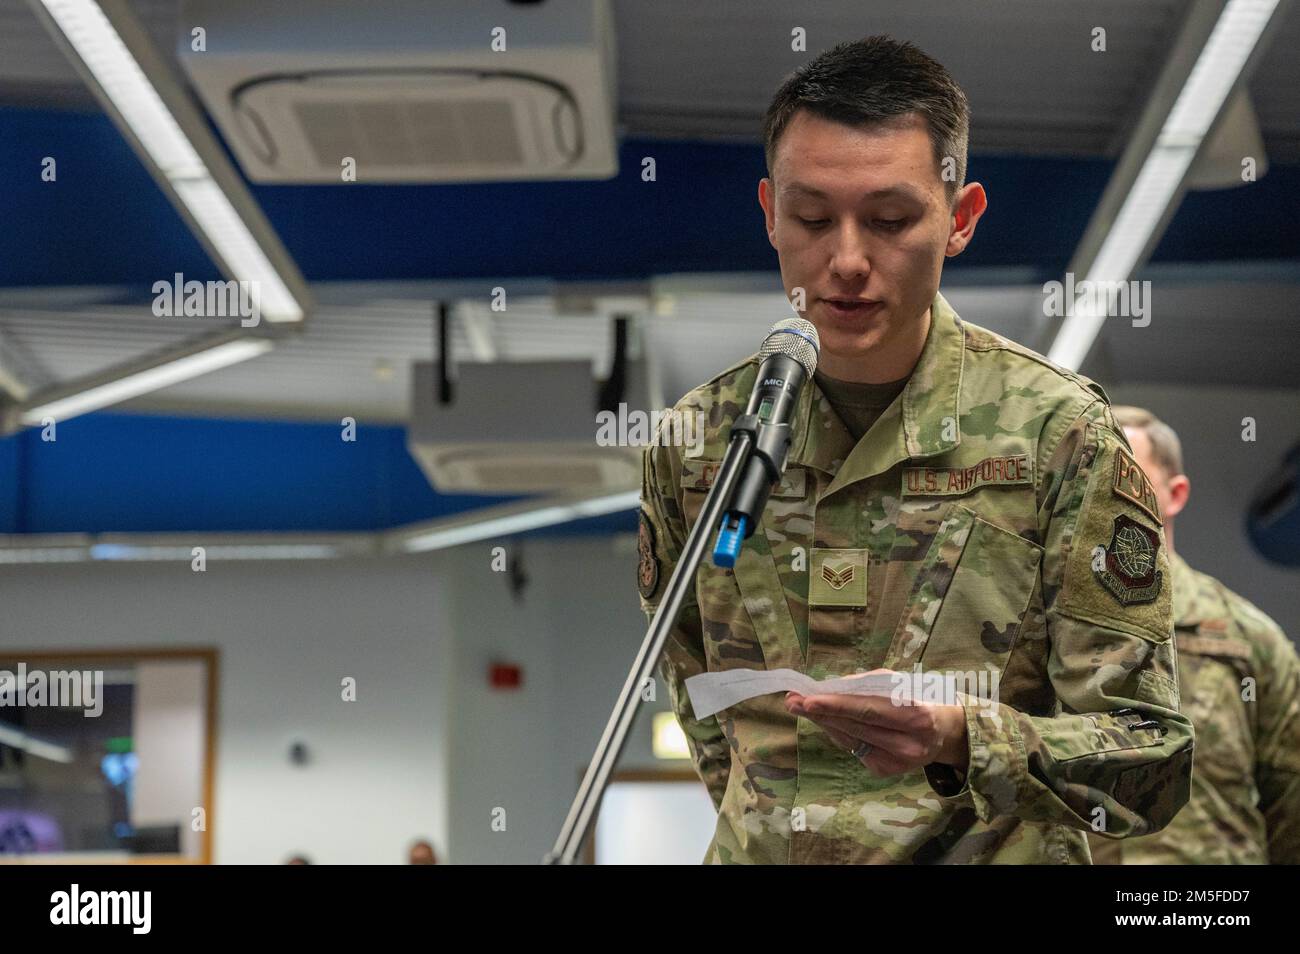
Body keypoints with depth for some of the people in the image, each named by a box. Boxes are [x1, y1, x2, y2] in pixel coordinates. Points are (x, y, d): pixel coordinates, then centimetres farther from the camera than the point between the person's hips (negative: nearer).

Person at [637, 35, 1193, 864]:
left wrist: (961, 741, -20)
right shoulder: (702, 434, 5)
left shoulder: (1060, 432, -4)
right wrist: (756, 813, 10)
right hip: (758, 851, 2)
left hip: (985, 853, -2)